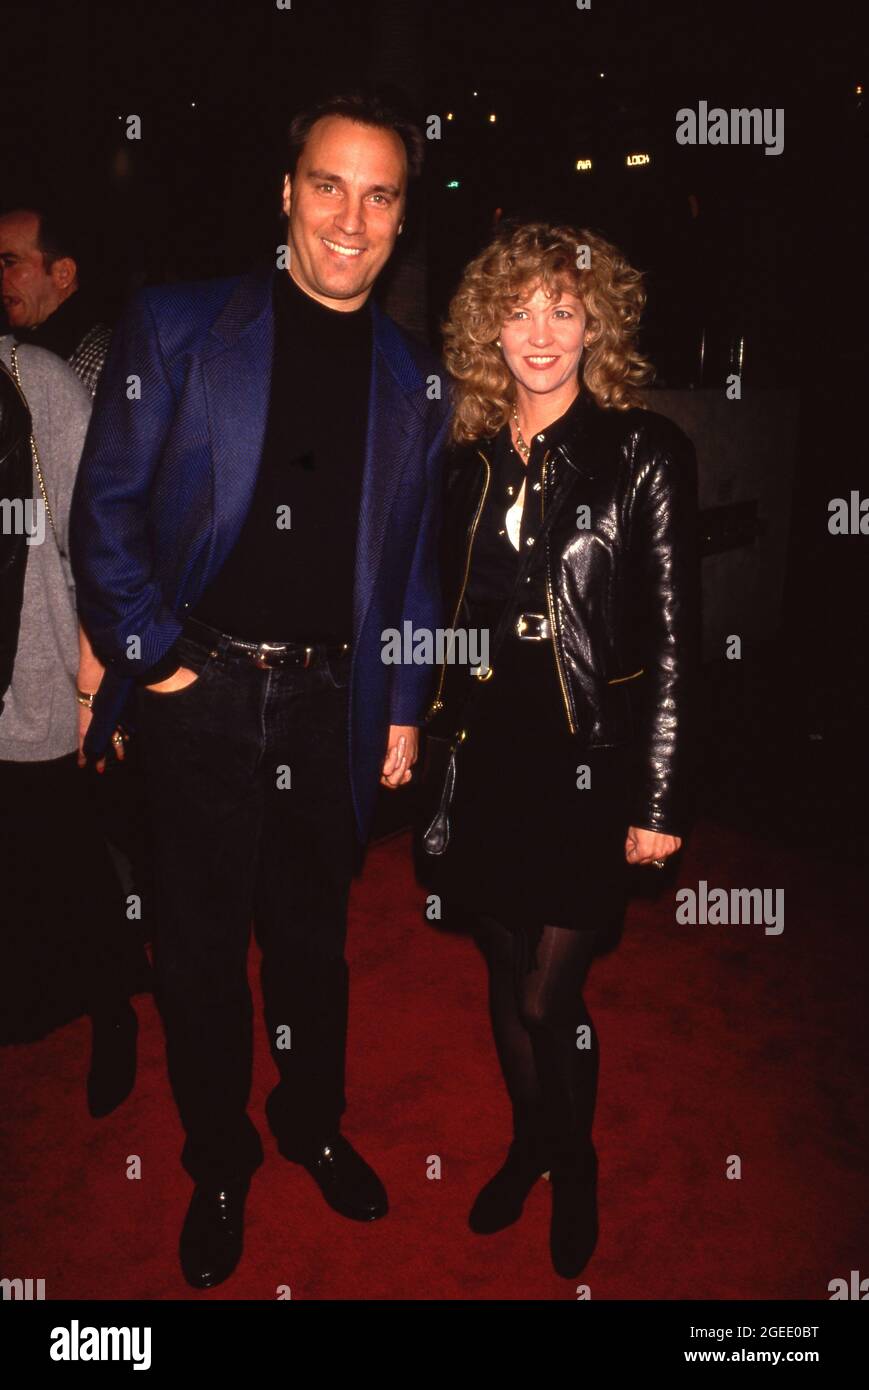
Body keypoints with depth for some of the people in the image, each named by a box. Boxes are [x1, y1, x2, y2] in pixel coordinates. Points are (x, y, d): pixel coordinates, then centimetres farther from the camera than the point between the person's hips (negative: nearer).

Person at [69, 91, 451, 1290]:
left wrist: (405, 707, 8)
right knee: (202, 943, 10)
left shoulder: (414, 378, 8)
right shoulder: (176, 326, -1)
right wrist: (155, 655, -9)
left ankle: (312, 1121, 43)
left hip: (333, 703, 2)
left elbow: (413, 559, 11)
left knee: (315, 934, 17)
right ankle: (218, 1166, 33)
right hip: (202, 694, -2)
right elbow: (106, 508, -2)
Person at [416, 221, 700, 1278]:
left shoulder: (643, 452, -7)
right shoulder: (471, 457, 7)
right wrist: (432, 736, 10)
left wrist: (661, 802, -10)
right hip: (485, 759, 5)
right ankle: (528, 1145, 42)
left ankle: (576, 1168, 31)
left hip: (587, 763, -4)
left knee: (548, 996, 1)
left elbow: (672, 638, -8)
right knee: (507, 981, 16)